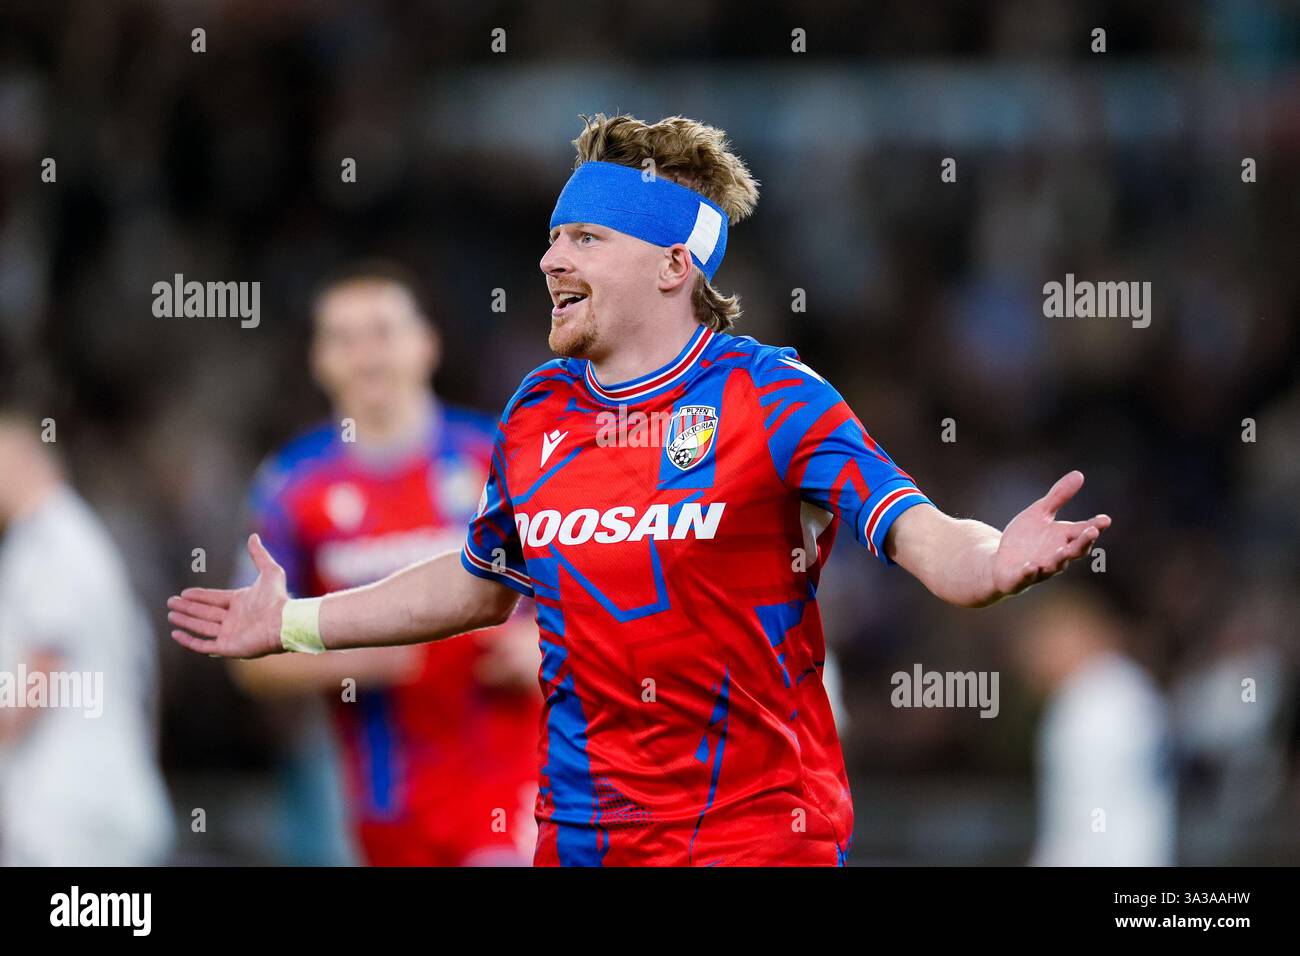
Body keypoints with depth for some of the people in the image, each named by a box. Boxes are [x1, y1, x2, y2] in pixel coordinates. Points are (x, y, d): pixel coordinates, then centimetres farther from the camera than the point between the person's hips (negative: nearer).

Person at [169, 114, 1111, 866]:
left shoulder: (771, 397, -9)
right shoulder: (537, 413, 8)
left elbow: (925, 538, -19)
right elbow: (478, 584, 24)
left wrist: (998, 561, -42)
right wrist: (292, 624, 27)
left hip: (758, 830, -5)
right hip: (580, 831, 5)